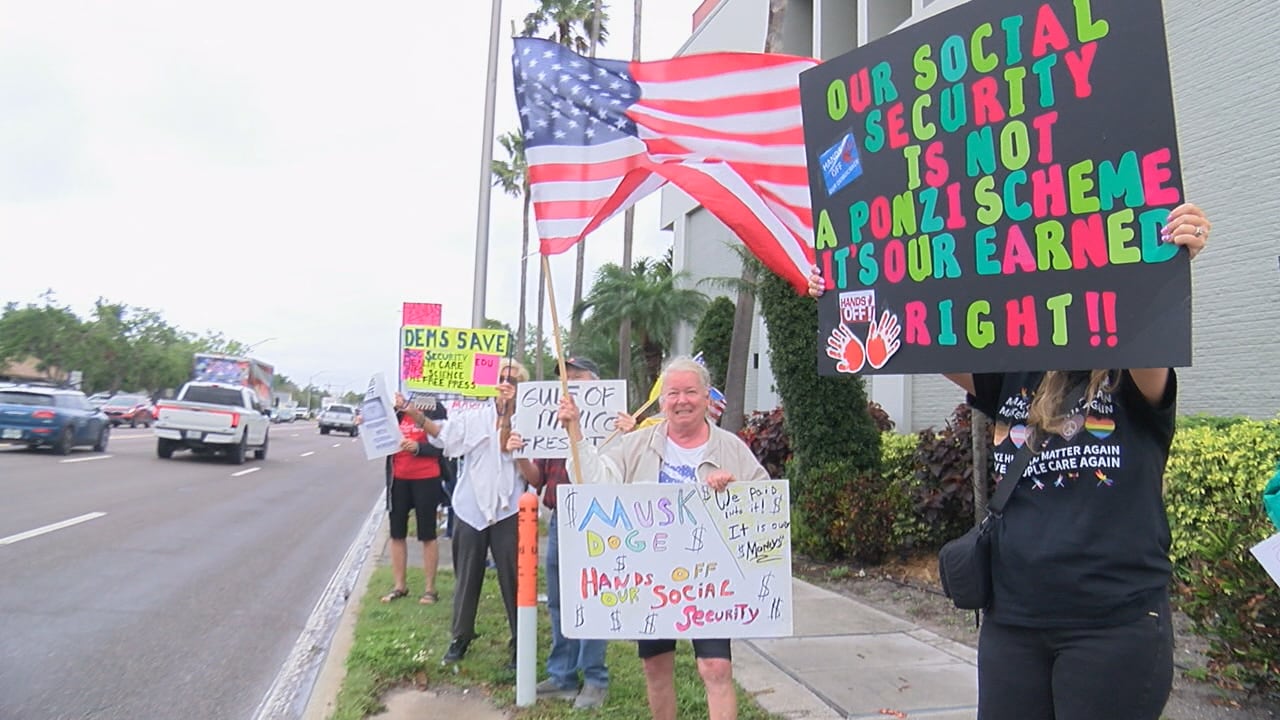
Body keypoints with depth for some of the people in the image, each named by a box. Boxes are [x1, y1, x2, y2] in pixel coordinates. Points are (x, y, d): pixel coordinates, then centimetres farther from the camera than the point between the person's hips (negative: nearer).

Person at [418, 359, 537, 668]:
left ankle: (520, 643, 19)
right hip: (471, 509, 2)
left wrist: (519, 454, -22)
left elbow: (535, 478, -4)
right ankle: (460, 637, 31)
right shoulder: (475, 417, 2)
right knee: (467, 577, 14)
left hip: (507, 513, -1)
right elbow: (440, 432, -7)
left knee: (513, 579, 4)